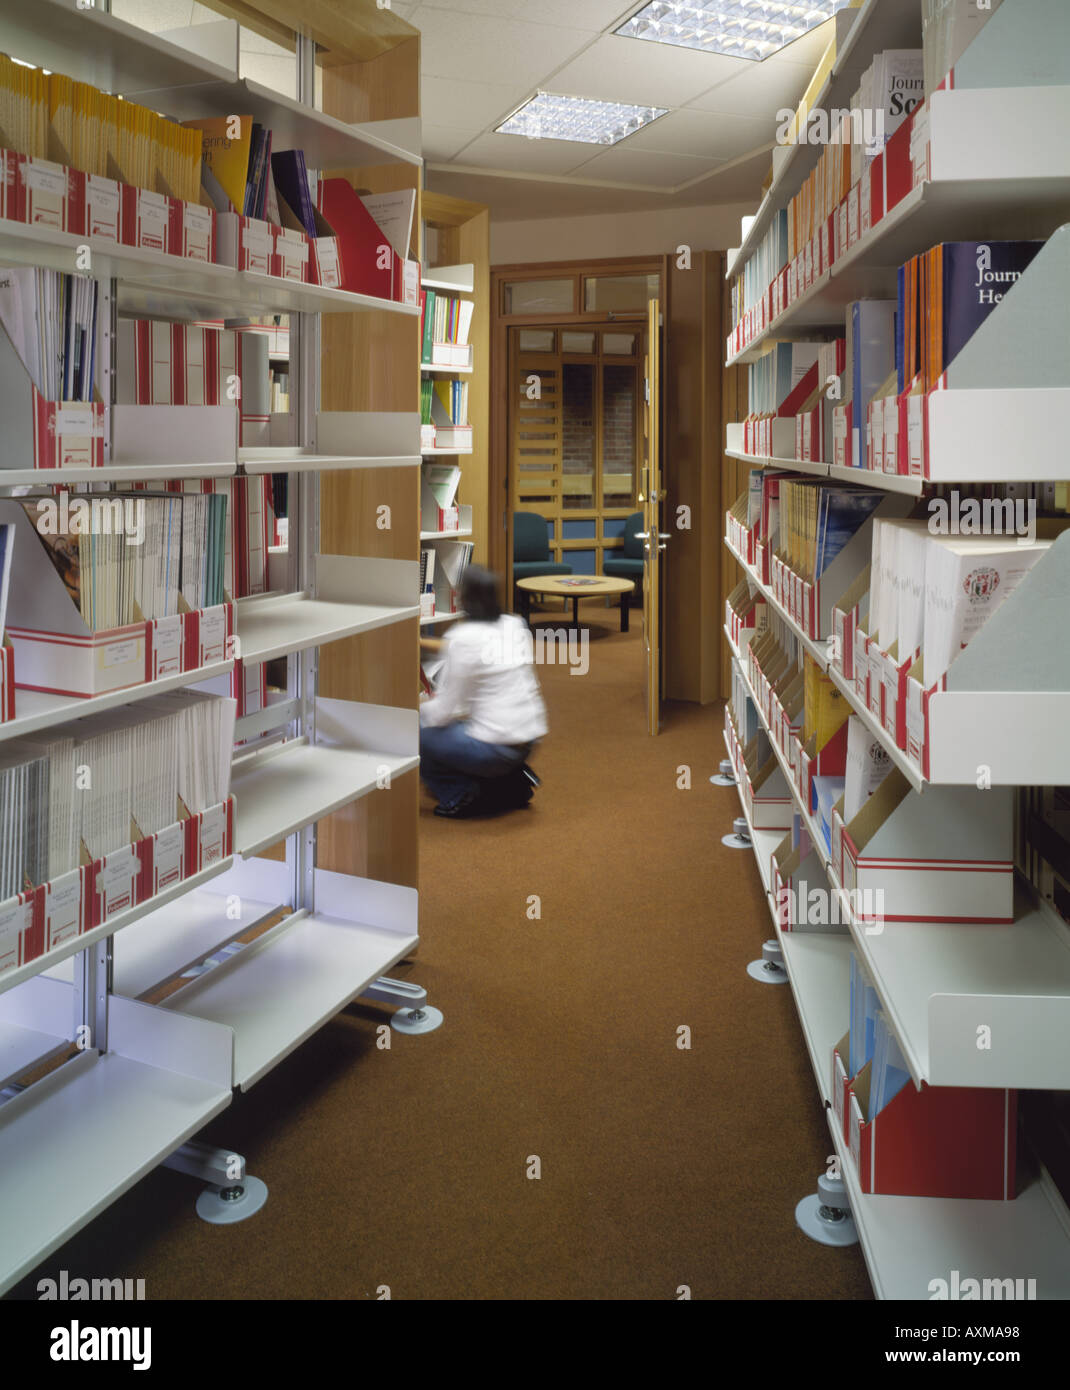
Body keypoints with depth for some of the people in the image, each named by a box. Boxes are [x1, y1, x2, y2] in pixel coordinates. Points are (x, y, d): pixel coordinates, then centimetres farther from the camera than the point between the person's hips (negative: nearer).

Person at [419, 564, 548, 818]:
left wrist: (418, 709, 11)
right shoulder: (515, 625, 5)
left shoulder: (462, 638, -16)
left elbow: (442, 713, -11)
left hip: (496, 747, -8)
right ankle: (512, 782, 17)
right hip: (530, 740, 8)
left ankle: (459, 796, 5)